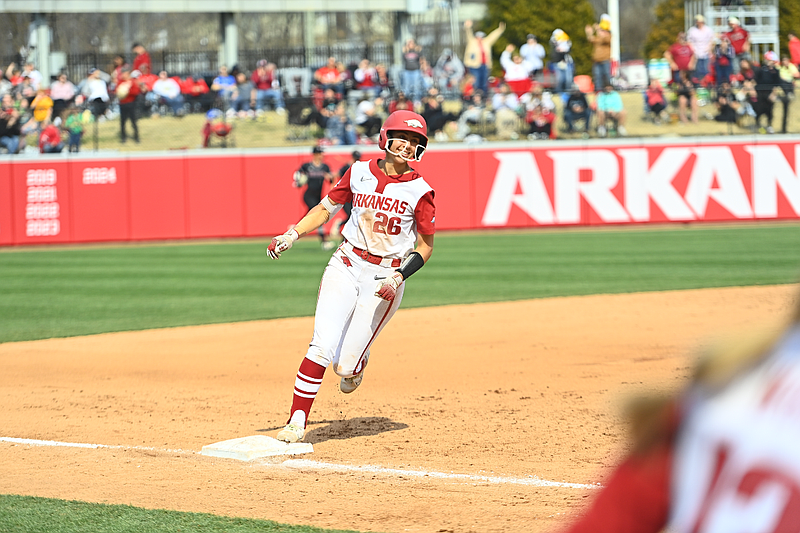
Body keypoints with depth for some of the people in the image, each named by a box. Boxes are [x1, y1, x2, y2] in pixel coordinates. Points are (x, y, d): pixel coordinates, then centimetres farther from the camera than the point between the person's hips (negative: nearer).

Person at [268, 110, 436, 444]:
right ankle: (297, 422, -8)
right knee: (321, 348, -14)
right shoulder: (360, 173, 2)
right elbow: (326, 208, 12)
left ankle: (358, 364, 33)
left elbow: (426, 245, 1)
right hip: (345, 267, 2)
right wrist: (293, 235, -2)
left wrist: (399, 277, -13)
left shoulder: (419, 191, -6)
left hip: (384, 279, -2)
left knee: (344, 366, -4)